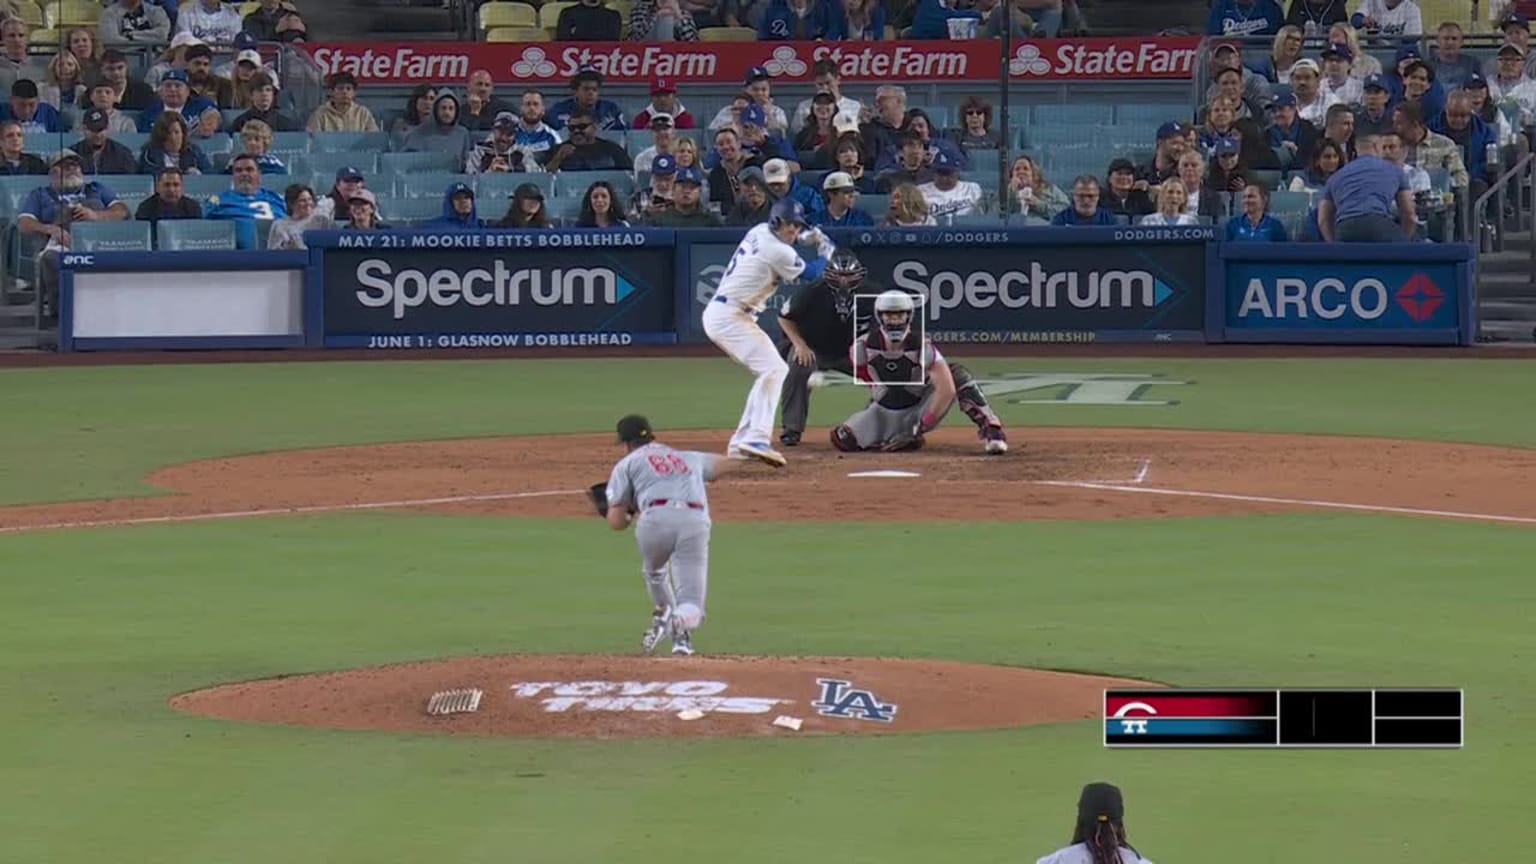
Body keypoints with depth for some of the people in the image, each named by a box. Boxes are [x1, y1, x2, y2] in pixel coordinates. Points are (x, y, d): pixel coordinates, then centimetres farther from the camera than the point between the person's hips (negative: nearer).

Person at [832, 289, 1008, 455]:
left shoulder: (921, 345, -24)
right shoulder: (863, 347, -17)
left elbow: (946, 389, -32)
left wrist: (918, 430, -35)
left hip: (919, 411, -3)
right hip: (884, 412, 3)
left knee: (958, 374, -27)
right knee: (843, 439, -23)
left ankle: (991, 430, -31)